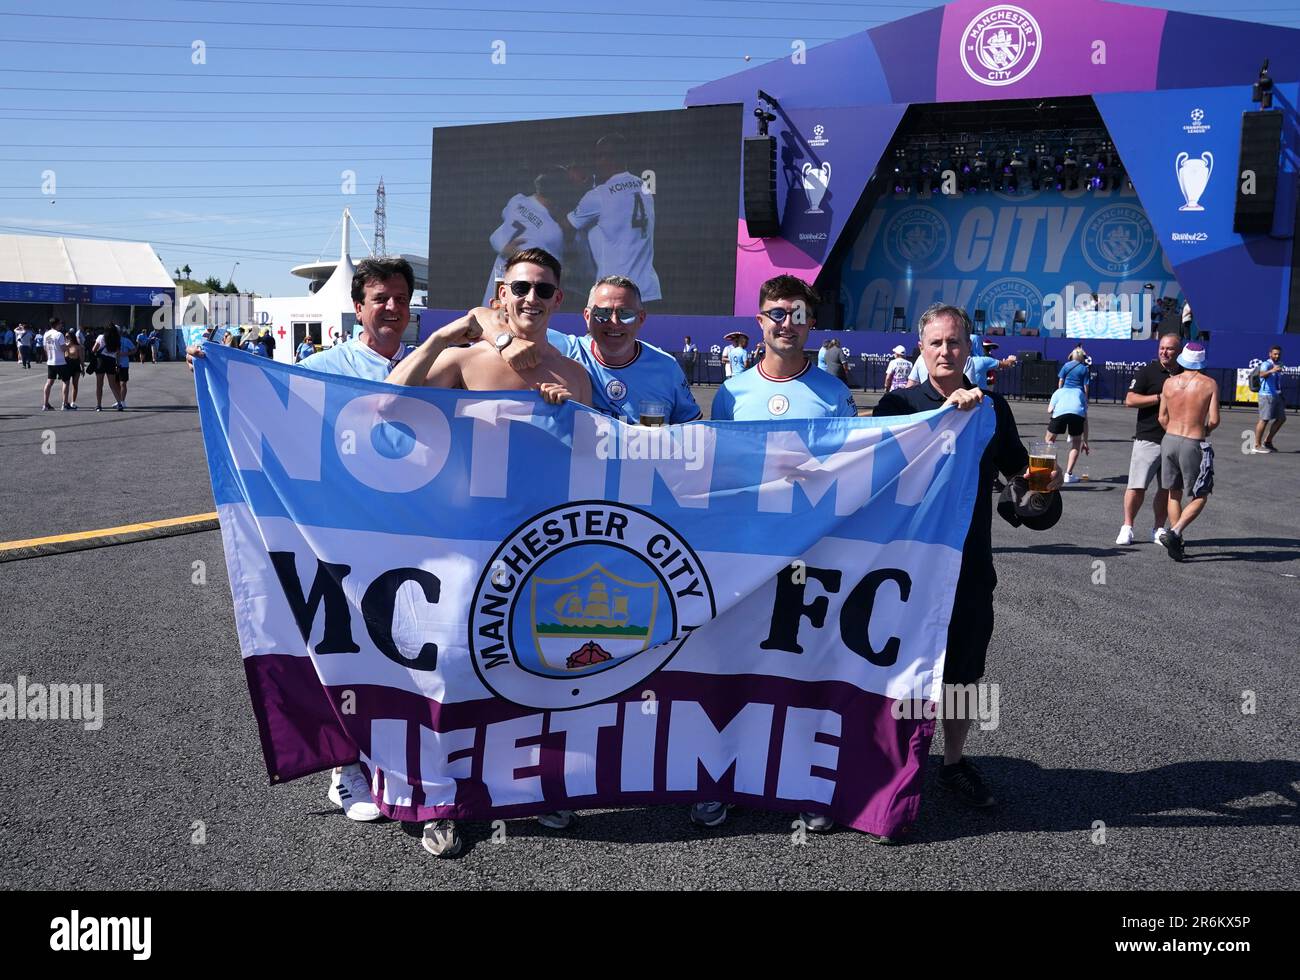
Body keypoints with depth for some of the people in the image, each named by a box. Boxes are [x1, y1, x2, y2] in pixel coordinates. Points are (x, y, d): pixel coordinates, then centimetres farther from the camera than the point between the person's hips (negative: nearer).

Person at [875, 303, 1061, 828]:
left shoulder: (992, 406, 7)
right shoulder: (900, 402, -2)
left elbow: (1015, 469, 14)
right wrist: (946, 411, -27)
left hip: (970, 561, 3)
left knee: (962, 669, 15)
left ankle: (955, 762, 32)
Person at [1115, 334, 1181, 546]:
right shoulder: (1148, 372, -1)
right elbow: (1130, 400, -9)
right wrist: (1160, 397, -14)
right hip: (1148, 439, -4)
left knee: (1167, 489, 7)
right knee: (1137, 486, -5)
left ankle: (1159, 529, 17)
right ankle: (1127, 527, 7)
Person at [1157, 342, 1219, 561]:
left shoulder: (1170, 382, 3)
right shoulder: (1209, 384, -5)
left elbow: (1162, 418, 6)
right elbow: (1214, 420, -9)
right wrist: (1205, 432, 12)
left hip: (1169, 440, 4)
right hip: (1194, 444, -4)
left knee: (1174, 493, 16)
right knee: (1199, 497, 8)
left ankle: (1177, 543, 13)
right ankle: (1174, 533, -13)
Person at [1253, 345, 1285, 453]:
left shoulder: (1278, 365, 16)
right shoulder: (1266, 364, -11)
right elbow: (1262, 374, -34)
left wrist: (1281, 395, 24)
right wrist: (1272, 370, -54)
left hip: (1276, 395, 9)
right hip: (1267, 395, -9)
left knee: (1281, 418, 9)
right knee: (1264, 419, -9)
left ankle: (1267, 442, 17)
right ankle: (1257, 446, -4)